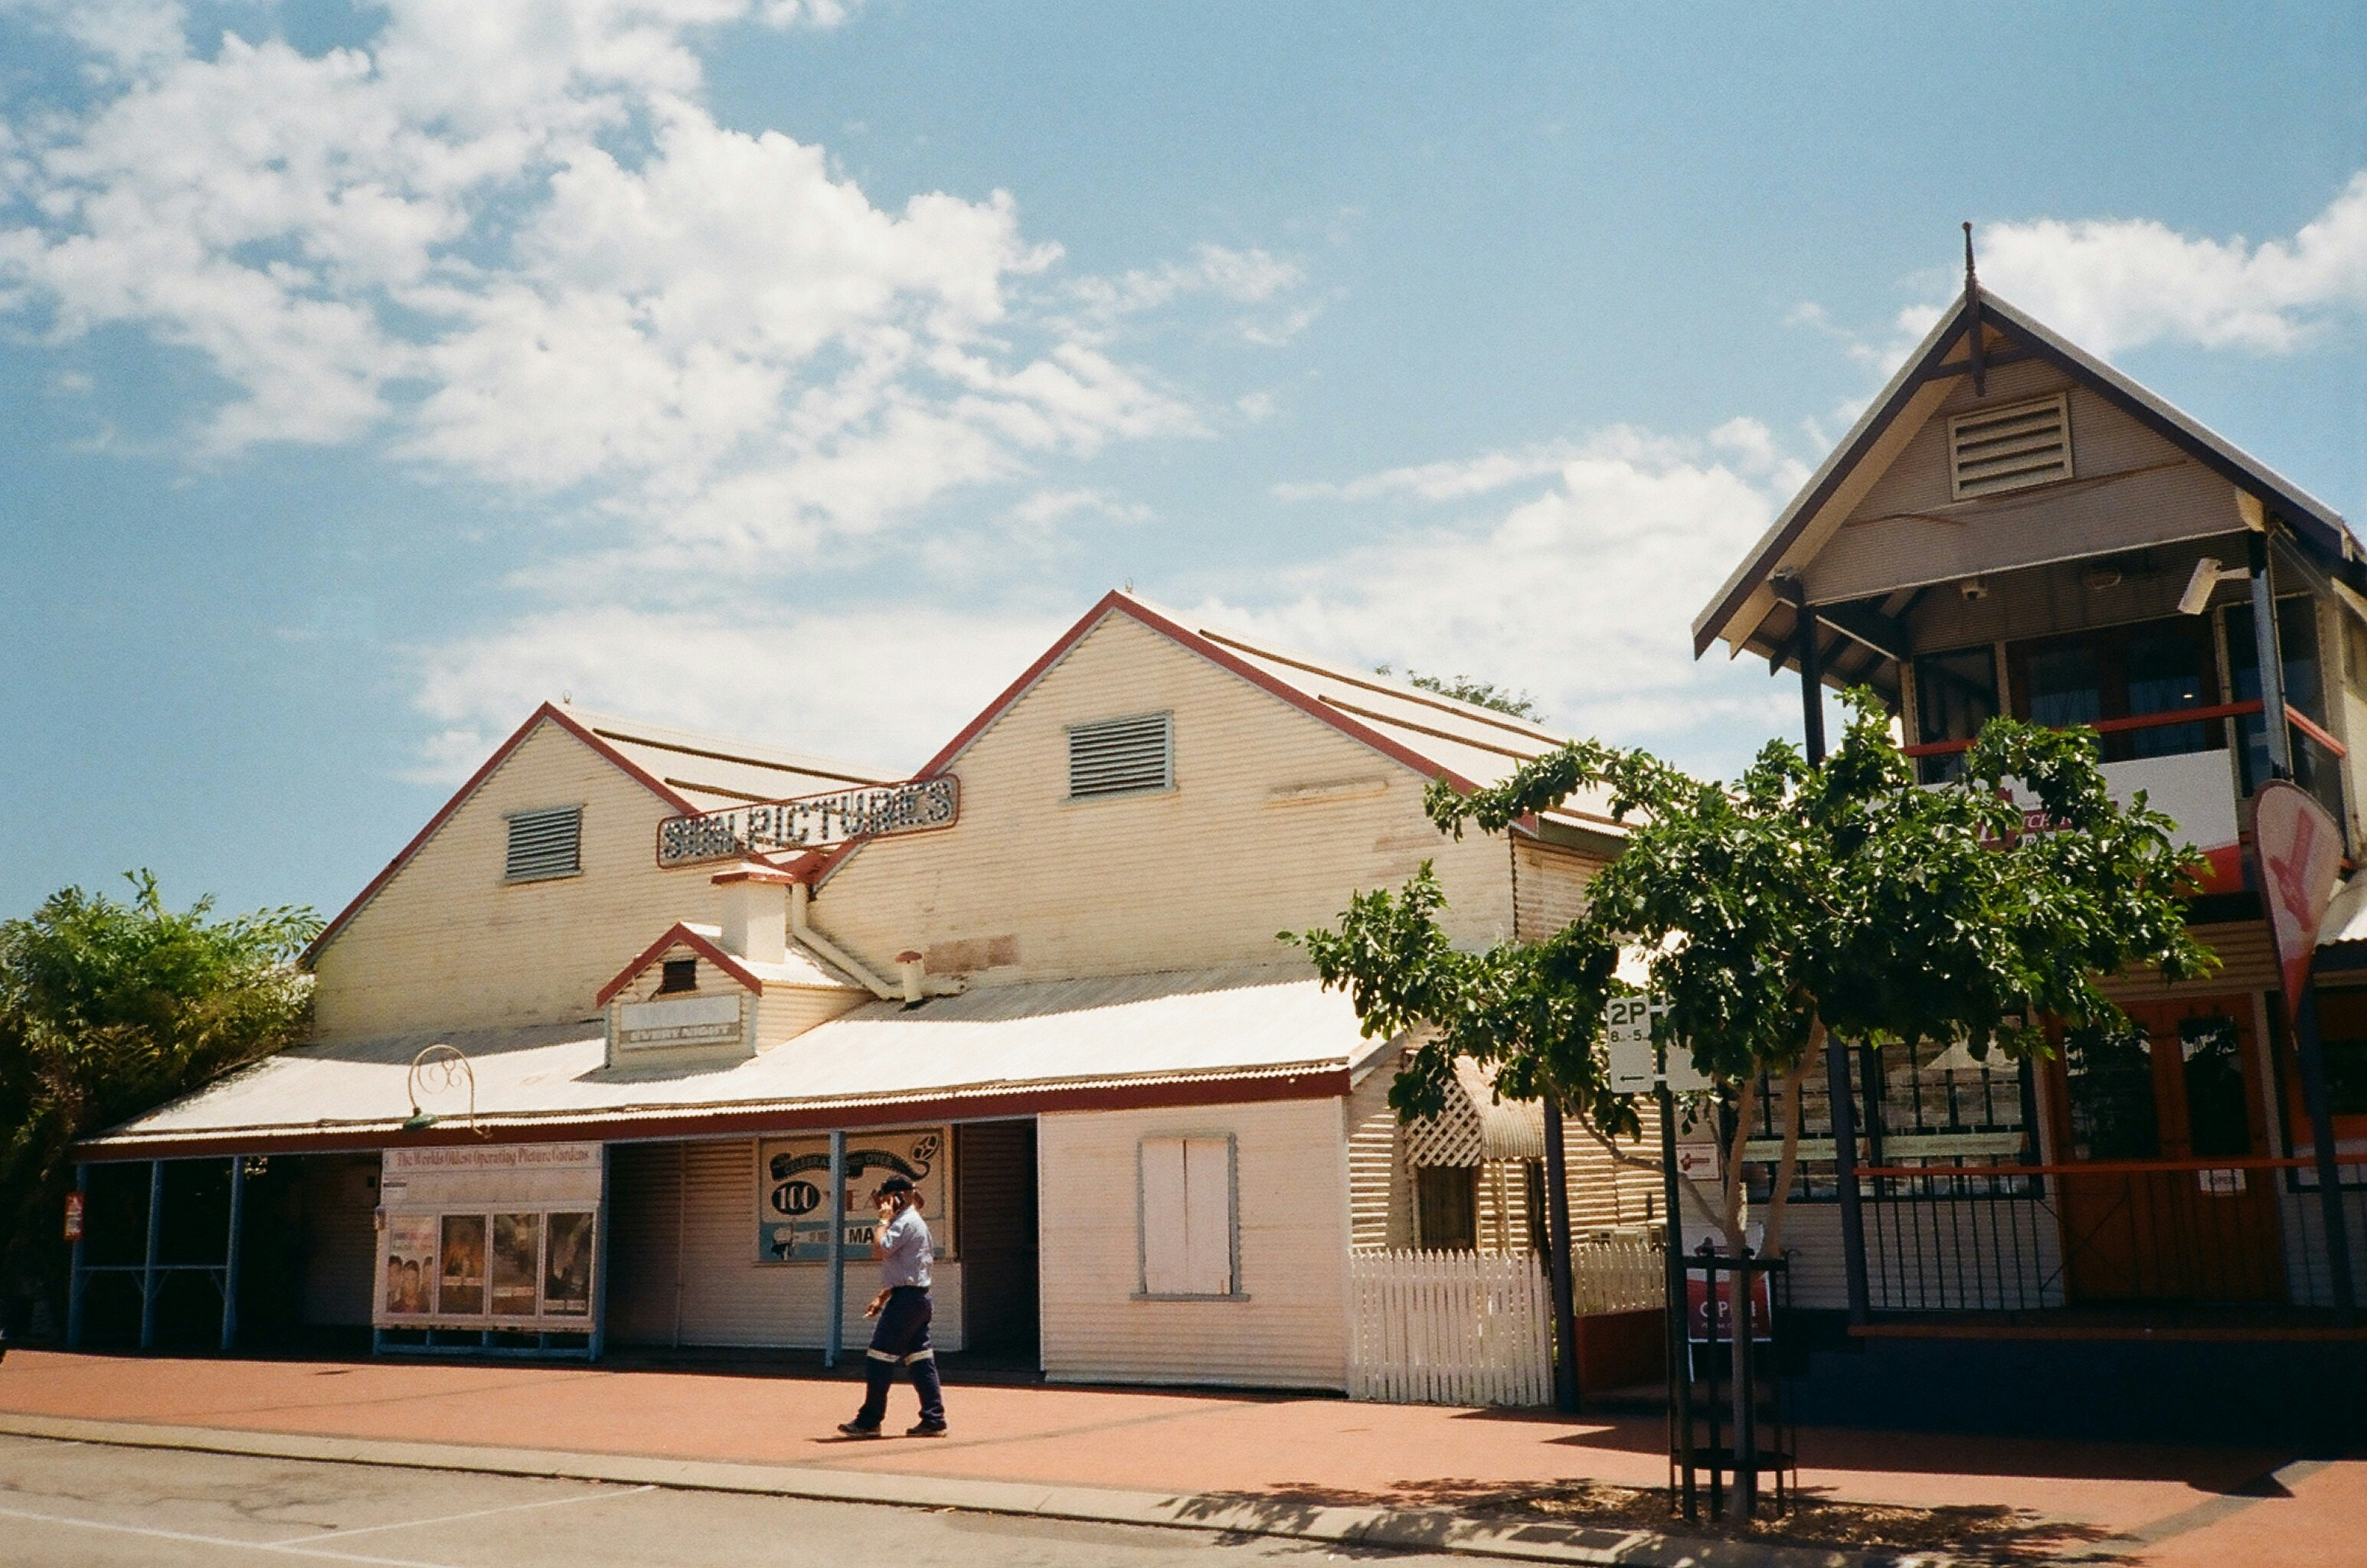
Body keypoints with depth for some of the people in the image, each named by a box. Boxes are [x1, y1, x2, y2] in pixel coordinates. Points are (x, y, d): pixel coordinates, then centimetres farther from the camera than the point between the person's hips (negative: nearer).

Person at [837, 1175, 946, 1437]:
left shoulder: (905, 1222, -12)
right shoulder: (915, 1222, 20)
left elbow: (879, 1250, -23)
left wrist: (884, 1220, -10)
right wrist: (882, 1297, 22)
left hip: (906, 1298, -10)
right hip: (918, 1297, 10)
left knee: (880, 1358, -5)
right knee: (921, 1360, 7)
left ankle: (869, 1421, 0)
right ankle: (933, 1420, 5)